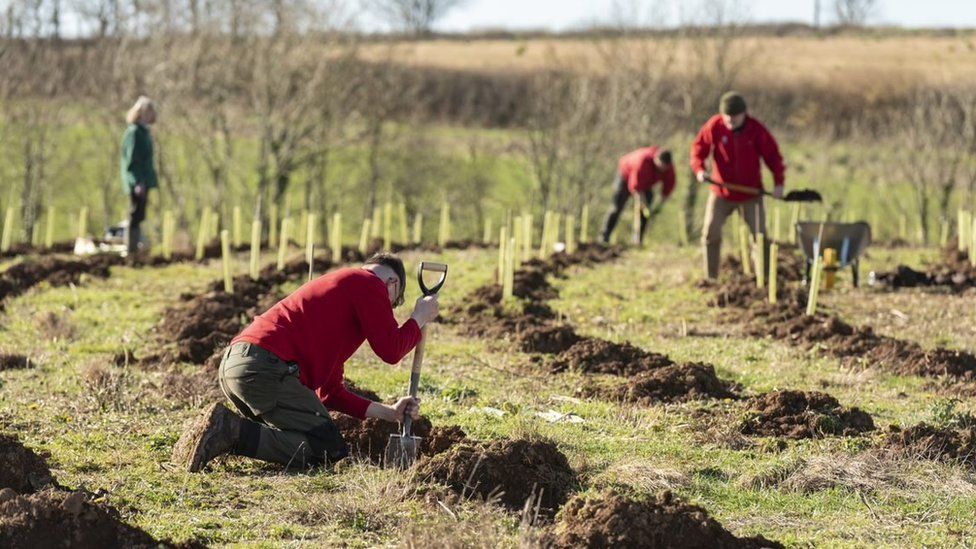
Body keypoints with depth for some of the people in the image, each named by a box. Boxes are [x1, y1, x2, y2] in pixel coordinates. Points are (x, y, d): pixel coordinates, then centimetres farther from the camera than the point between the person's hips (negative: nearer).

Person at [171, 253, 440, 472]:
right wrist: (418, 320, 18)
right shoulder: (370, 283, 7)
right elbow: (390, 351, 0)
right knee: (329, 450, -8)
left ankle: (228, 427, 2)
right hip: (265, 367, -10)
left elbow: (330, 392, 32)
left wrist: (388, 412, 27)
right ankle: (233, 432, -18)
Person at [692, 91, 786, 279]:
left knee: (760, 235, -1)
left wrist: (778, 182, -12)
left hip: (750, 194, -1)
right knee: (710, 232, -4)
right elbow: (699, 148, -1)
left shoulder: (756, 130, -11)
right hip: (721, 193, 1)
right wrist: (699, 169, -20)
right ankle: (710, 277, 6)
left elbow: (773, 155, -4)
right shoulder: (714, 126, -9)